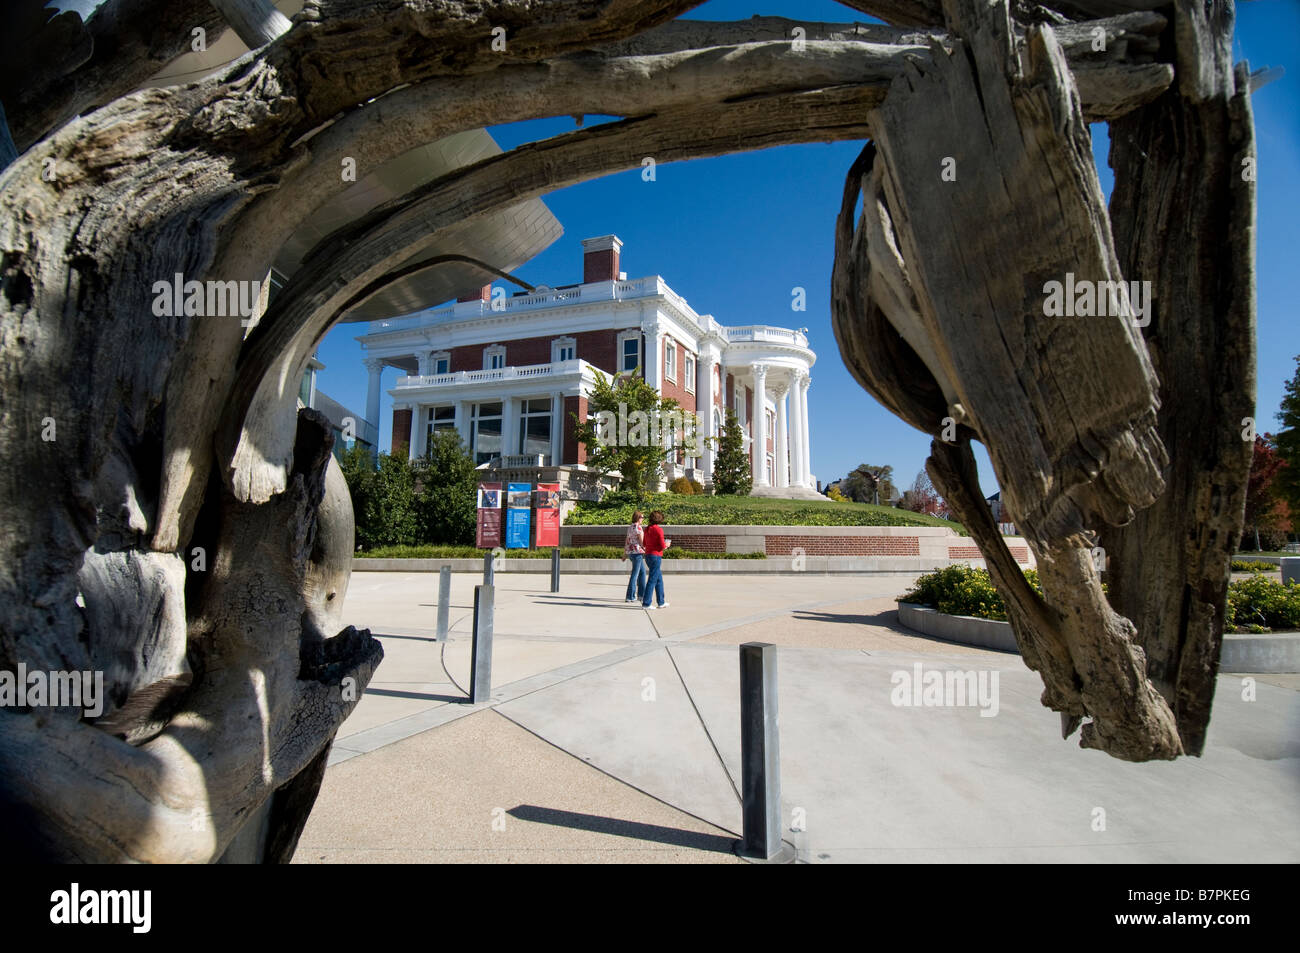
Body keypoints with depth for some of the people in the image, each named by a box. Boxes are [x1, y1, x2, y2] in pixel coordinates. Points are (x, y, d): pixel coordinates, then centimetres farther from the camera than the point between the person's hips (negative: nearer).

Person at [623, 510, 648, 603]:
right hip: (637, 551, -9)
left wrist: (624, 554, 22)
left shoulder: (630, 527, 14)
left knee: (642, 572, 17)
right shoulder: (638, 527, -12)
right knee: (635, 574, -4)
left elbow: (627, 541, 17)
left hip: (630, 552, 9)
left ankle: (641, 594, 19)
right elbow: (641, 541, -14)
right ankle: (630, 597, -1)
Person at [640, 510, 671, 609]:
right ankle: (645, 603, 0)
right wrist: (667, 544, 6)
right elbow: (662, 546, -17)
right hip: (656, 556, -8)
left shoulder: (647, 529, 8)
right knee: (652, 580, -2)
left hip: (648, 556, 8)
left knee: (659, 579, 17)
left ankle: (661, 603, 24)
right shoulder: (659, 529, -15)